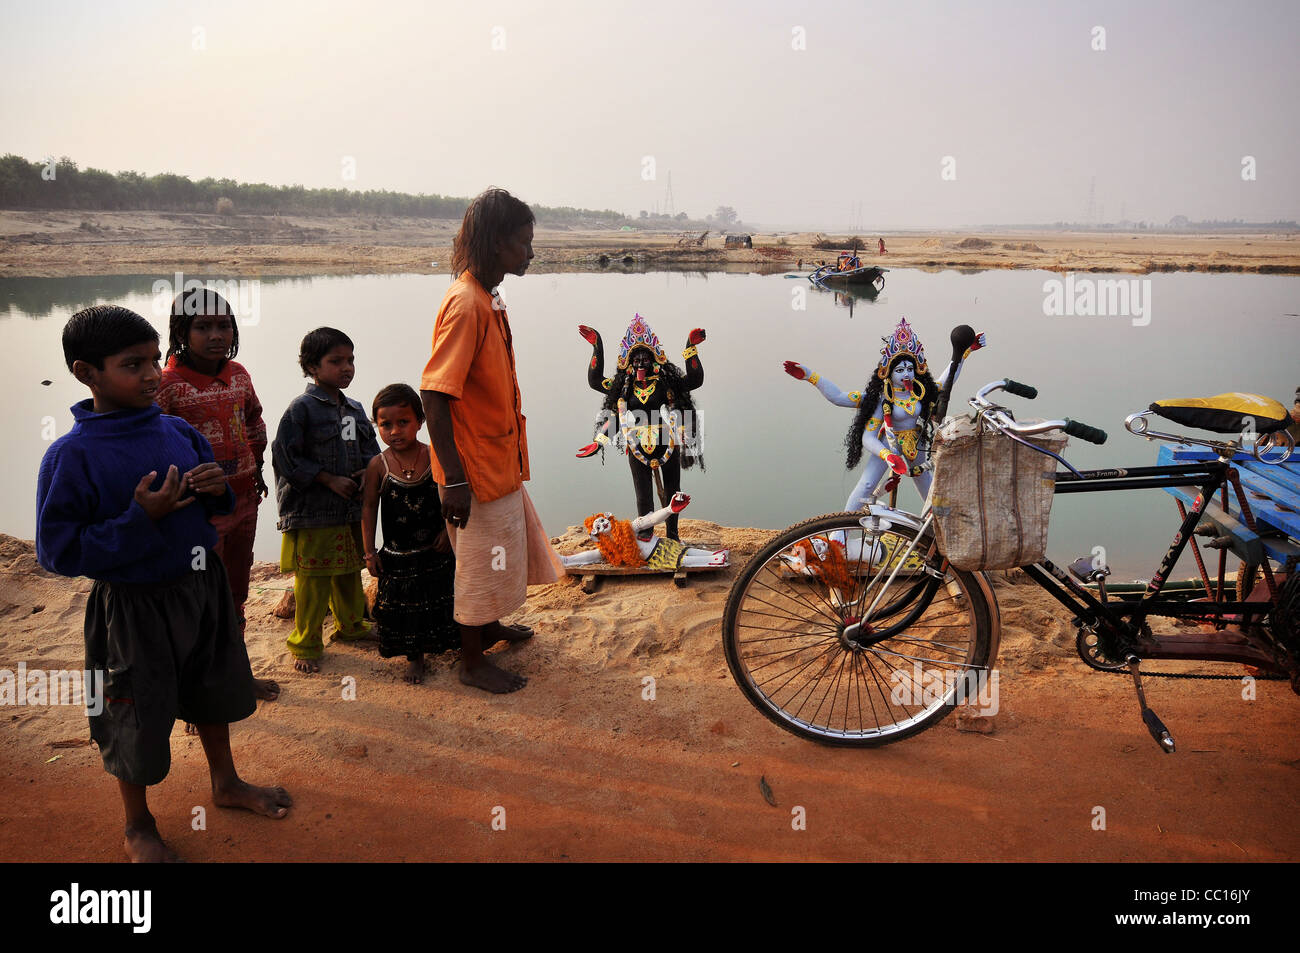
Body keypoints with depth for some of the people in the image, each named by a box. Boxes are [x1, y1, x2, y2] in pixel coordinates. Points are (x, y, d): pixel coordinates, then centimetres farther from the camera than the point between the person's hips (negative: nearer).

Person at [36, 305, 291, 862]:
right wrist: (142, 519, -26)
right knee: (137, 718, 12)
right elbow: (58, 552, -18)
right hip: (135, 607, -5)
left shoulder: (180, 433, -2)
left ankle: (226, 782, 49)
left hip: (203, 588, 6)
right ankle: (138, 828, 38)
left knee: (213, 693, 24)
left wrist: (218, 488, -12)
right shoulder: (71, 456, -19)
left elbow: (218, 505, 12)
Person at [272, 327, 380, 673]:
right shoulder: (302, 408, -10)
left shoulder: (355, 409, 12)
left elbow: (370, 448, 21)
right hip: (313, 515, -7)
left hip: (352, 511, 7)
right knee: (313, 580, 0)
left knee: (350, 573, 19)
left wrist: (369, 470, -2)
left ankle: (350, 625, 39)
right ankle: (305, 644, 14)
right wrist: (330, 479, -15)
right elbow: (285, 457, -13)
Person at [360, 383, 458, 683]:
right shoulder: (378, 466, -8)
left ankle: (456, 647, 33)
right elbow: (368, 507, -1)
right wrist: (369, 552, -1)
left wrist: (447, 530, -8)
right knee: (403, 606, 10)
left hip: (436, 550, 0)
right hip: (397, 555, 0)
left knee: (441, 601, 12)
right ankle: (414, 657, 30)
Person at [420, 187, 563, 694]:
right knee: (480, 561, 6)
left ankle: (489, 625, 46)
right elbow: (434, 395, -26)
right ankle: (472, 661, 24)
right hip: (477, 467, -10)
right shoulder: (465, 305, -23)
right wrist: (454, 479, -26)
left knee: (504, 550, 25)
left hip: (500, 458, 10)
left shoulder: (488, 300, 7)